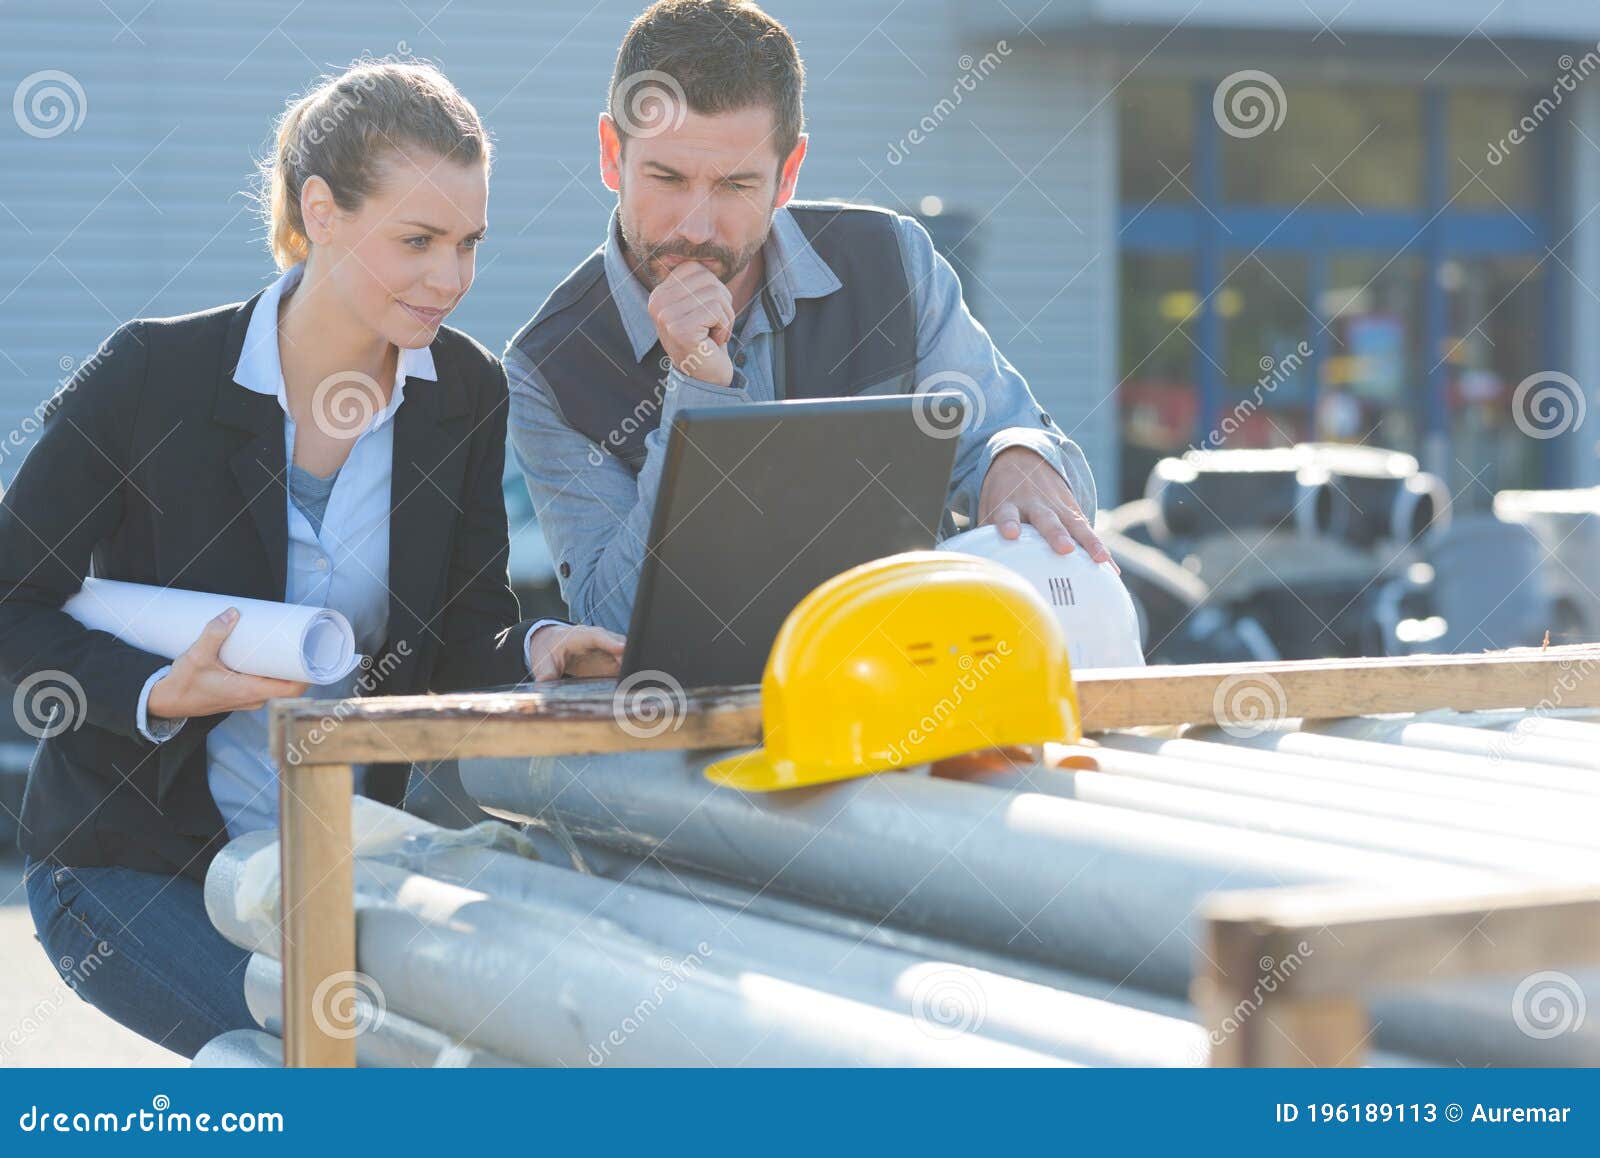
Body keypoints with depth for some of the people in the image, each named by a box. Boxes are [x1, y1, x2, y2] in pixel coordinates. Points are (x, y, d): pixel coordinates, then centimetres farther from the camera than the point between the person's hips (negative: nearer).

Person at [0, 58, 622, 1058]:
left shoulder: (466, 393, -1)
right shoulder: (155, 375, -13)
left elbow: (465, 642, 2)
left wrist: (537, 651, -21)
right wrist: (160, 695, -24)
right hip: (128, 857, -4)